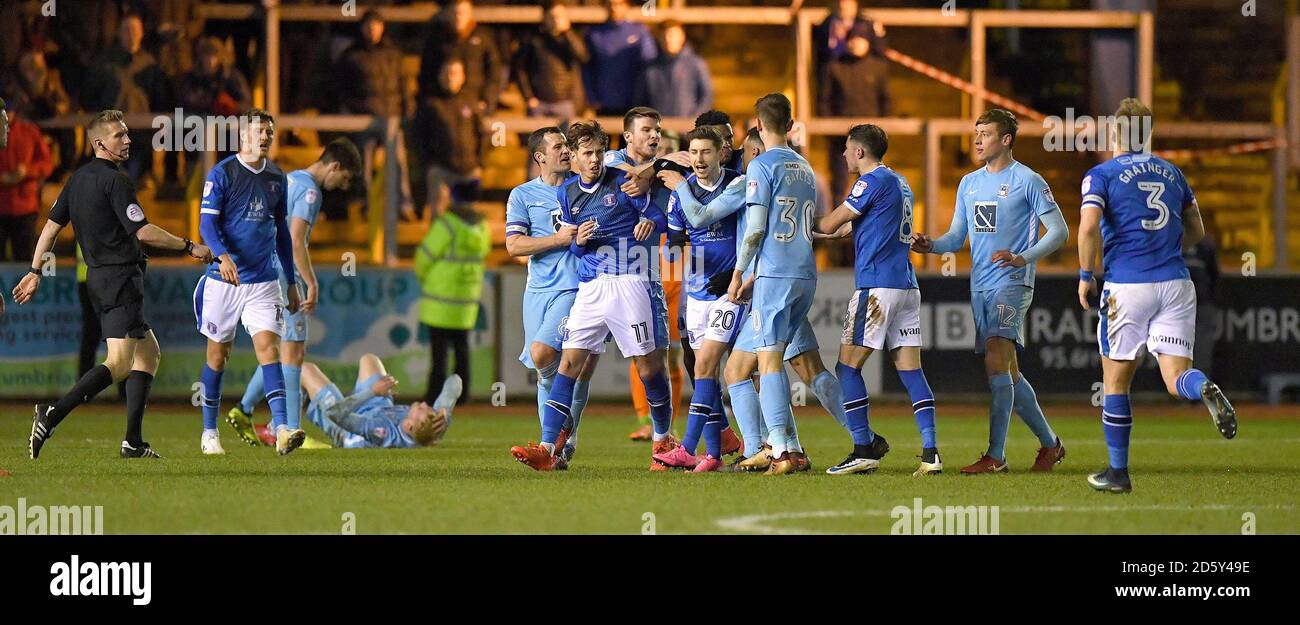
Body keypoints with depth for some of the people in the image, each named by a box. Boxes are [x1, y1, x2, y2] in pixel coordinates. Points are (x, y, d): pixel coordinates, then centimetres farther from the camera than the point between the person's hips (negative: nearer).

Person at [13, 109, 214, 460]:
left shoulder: (78, 179, 12)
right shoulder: (115, 181, -14)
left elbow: (52, 226, 13)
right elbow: (143, 232, -18)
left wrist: (35, 272, 17)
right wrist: (189, 247, -10)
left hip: (98, 278, 10)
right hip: (121, 277, -10)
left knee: (148, 352, 16)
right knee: (119, 364, -14)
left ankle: (133, 441, 11)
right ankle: (52, 417, -26)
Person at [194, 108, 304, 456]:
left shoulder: (276, 178, 11)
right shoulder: (222, 174, -4)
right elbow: (207, 222, -11)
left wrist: (292, 282, 19)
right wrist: (223, 256, -30)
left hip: (264, 281, 3)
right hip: (224, 280, -3)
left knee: (268, 347, -12)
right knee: (218, 353, 6)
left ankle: (281, 430, -22)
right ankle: (209, 433, 19)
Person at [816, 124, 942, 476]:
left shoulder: (873, 181, -8)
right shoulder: (899, 183, 20)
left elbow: (830, 225, -6)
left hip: (877, 285, -9)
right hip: (906, 285, 9)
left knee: (848, 367, -3)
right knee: (910, 368, 3)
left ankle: (865, 448, -8)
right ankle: (930, 451, -5)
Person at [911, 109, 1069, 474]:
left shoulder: (1027, 181, -5)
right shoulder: (969, 183, 16)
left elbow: (1059, 231, -5)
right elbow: (957, 238, 18)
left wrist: (1022, 258, -19)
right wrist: (930, 246, -4)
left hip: (1011, 284, -7)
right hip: (979, 286, 7)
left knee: (997, 362, -19)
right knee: (1008, 373, 9)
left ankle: (996, 456, -20)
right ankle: (1049, 444, 23)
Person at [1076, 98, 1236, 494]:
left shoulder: (1102, 175, -1)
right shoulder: (1172, 173, 14)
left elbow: (1089, 227, -15)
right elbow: (1195, 231, 21)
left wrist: (1085, 276, -4)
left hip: (1126, 287, -3)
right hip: (1175, 284, 3)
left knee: (1116, 383, 10)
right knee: (1176, 378, -2)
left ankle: (1118, 472, 15)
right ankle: (1206, 391, -37)